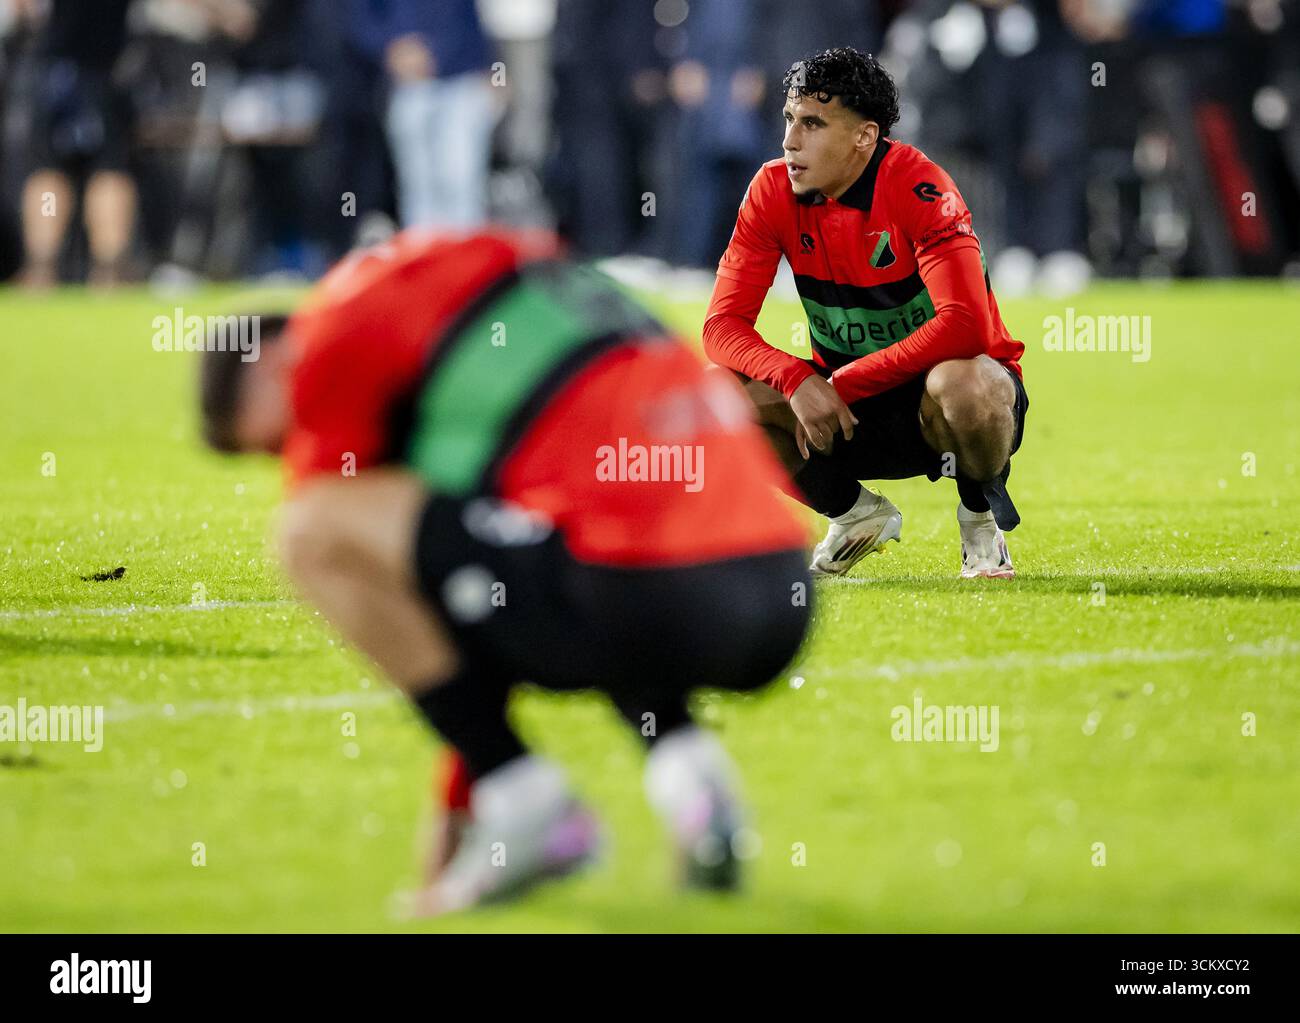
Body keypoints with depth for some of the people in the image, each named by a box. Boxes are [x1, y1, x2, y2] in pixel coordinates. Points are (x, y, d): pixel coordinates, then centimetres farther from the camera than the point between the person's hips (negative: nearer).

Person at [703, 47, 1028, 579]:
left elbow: (966, 326, -33)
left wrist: (842, 385, -32)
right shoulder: (774, 191, -7)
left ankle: (981, 516, -5)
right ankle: (854, 513, 5)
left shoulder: (915, 187, -22)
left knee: (965, 385, -39)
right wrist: (798, 380, -30)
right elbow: (723, 325, -9)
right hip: (844, 402, 5)